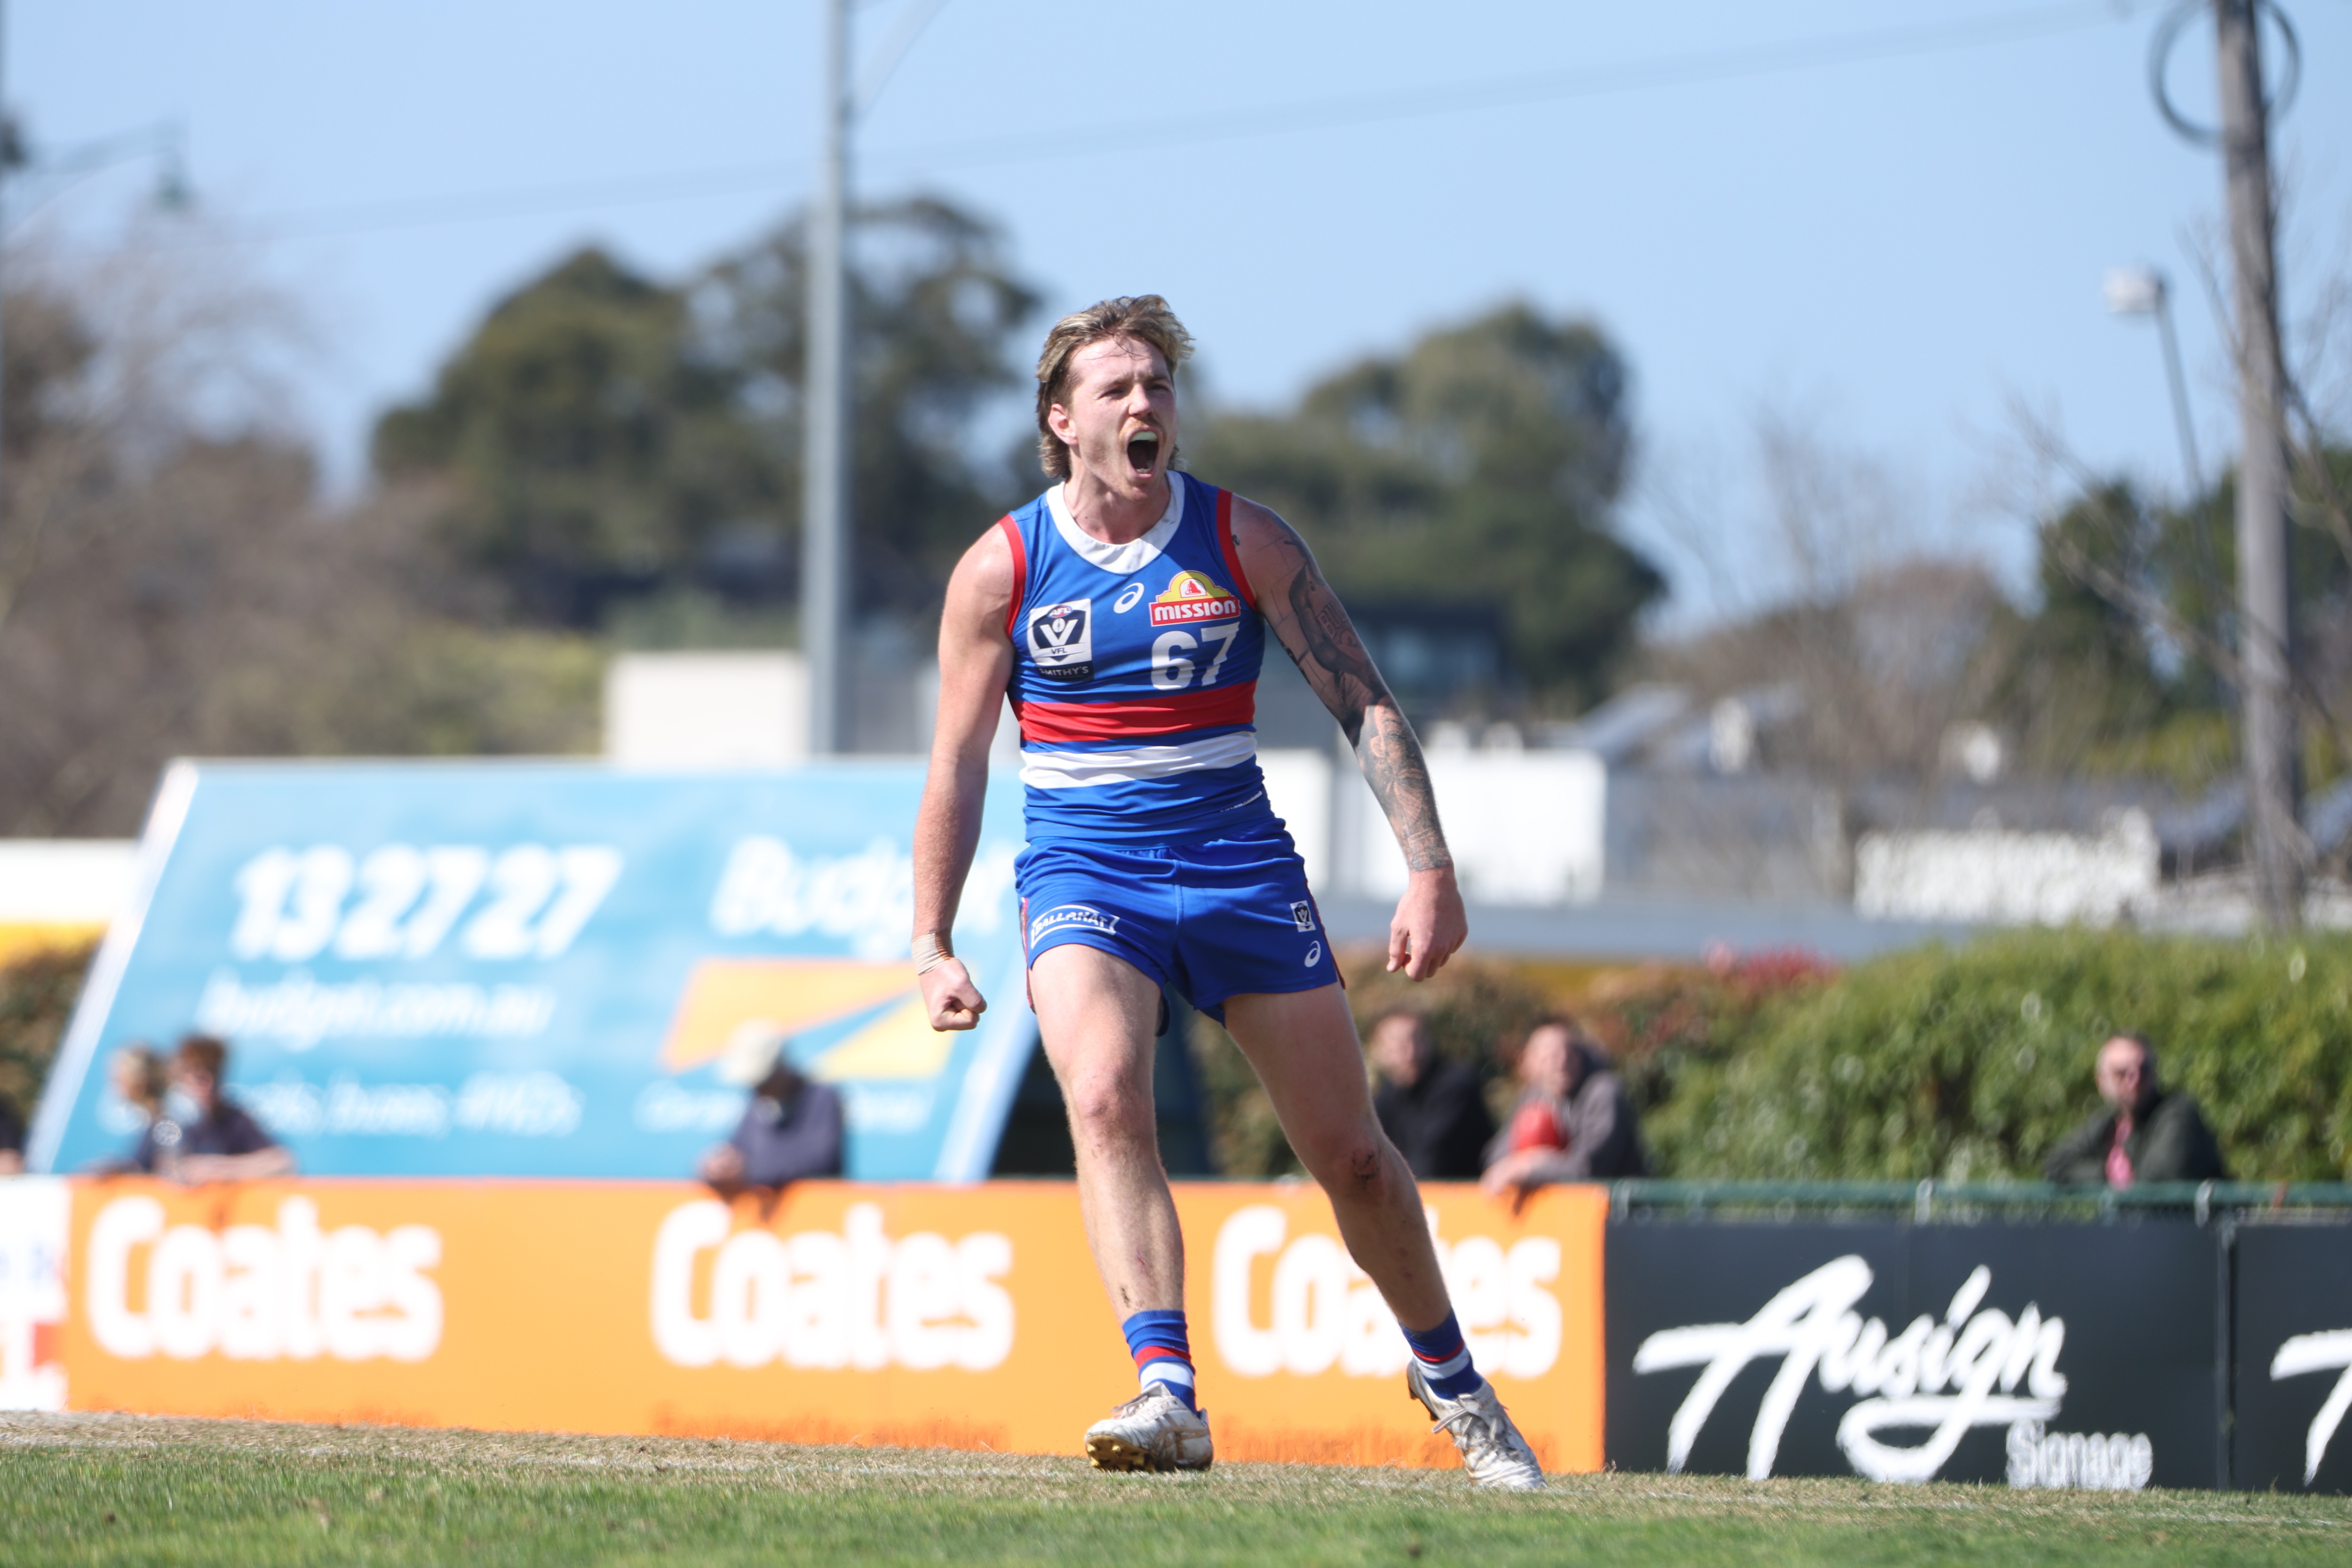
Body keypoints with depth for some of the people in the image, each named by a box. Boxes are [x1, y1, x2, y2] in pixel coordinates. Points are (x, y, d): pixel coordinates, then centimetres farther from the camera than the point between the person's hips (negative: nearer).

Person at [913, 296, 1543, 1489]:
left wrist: (1430, 873, -10)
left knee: (1351, 1155, 5)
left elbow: (1365, 706, -1)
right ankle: (1168, 1398, -39)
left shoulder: (1243, 542, -3)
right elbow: (956, 770, 4)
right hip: (1082, 880, -1)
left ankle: (1446, 1376, 31)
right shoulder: (1002, 570, -3)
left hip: (1241, 872, 1)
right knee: (1105, 1099, -30)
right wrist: (931, 947, -1)